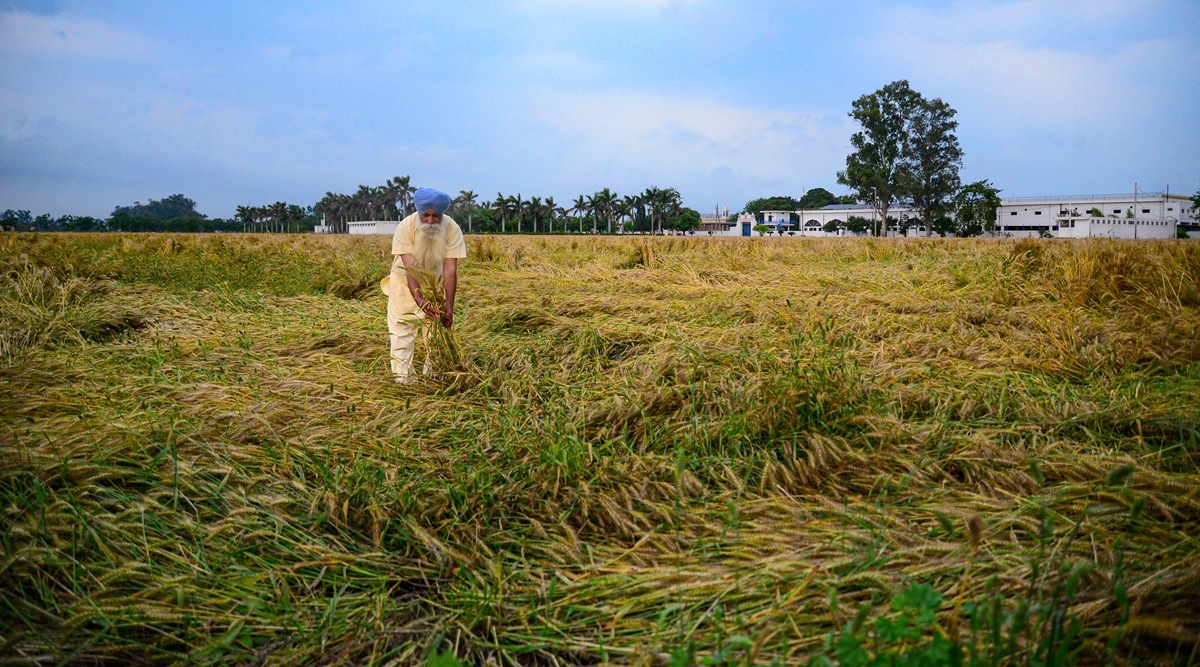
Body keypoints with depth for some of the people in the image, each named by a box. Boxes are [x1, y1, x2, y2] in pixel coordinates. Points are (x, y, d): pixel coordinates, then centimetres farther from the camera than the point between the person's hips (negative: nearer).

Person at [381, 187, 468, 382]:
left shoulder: (452, 229, -26)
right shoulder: (405, 227, -30)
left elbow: (450, 270, -28)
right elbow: (410, 268, -35)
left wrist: (449, 307, -34)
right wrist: (421, 300, -48)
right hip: (406, 280, -1)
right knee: (402, 326, -6)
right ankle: (403, 375, -1)